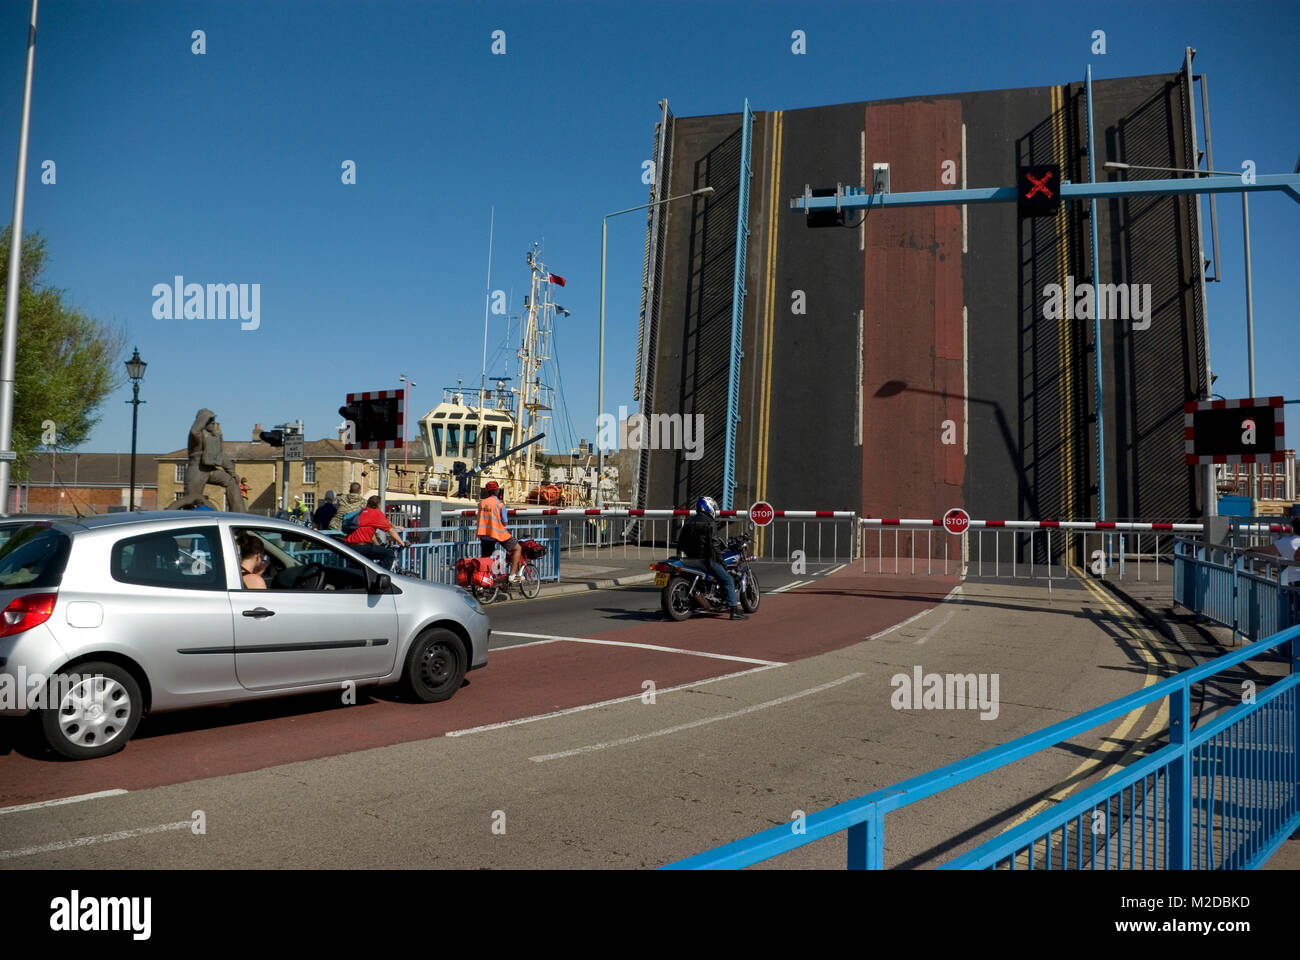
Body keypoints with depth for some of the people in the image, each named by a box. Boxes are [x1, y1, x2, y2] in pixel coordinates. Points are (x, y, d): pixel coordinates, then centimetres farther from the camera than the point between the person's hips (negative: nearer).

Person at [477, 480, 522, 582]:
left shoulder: (481, 503, 5)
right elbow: (504, 522, -5)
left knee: (485, 559, 18)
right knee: (518, 548, 10)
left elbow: (479, 519, 13)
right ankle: (512, 575, 2)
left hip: (483, 534, 5)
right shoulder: (500, 504, -9)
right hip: (498, 533, -5)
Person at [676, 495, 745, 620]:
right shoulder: (710, 523, -9)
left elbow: (681, 542, 16)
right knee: (729, 580, -1)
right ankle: (734, 610, -9)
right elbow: (714, 543, -17)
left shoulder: (688, 523, 14)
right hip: (706, 558, -8)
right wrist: (720, 559, -11)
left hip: (691, 558, 8)